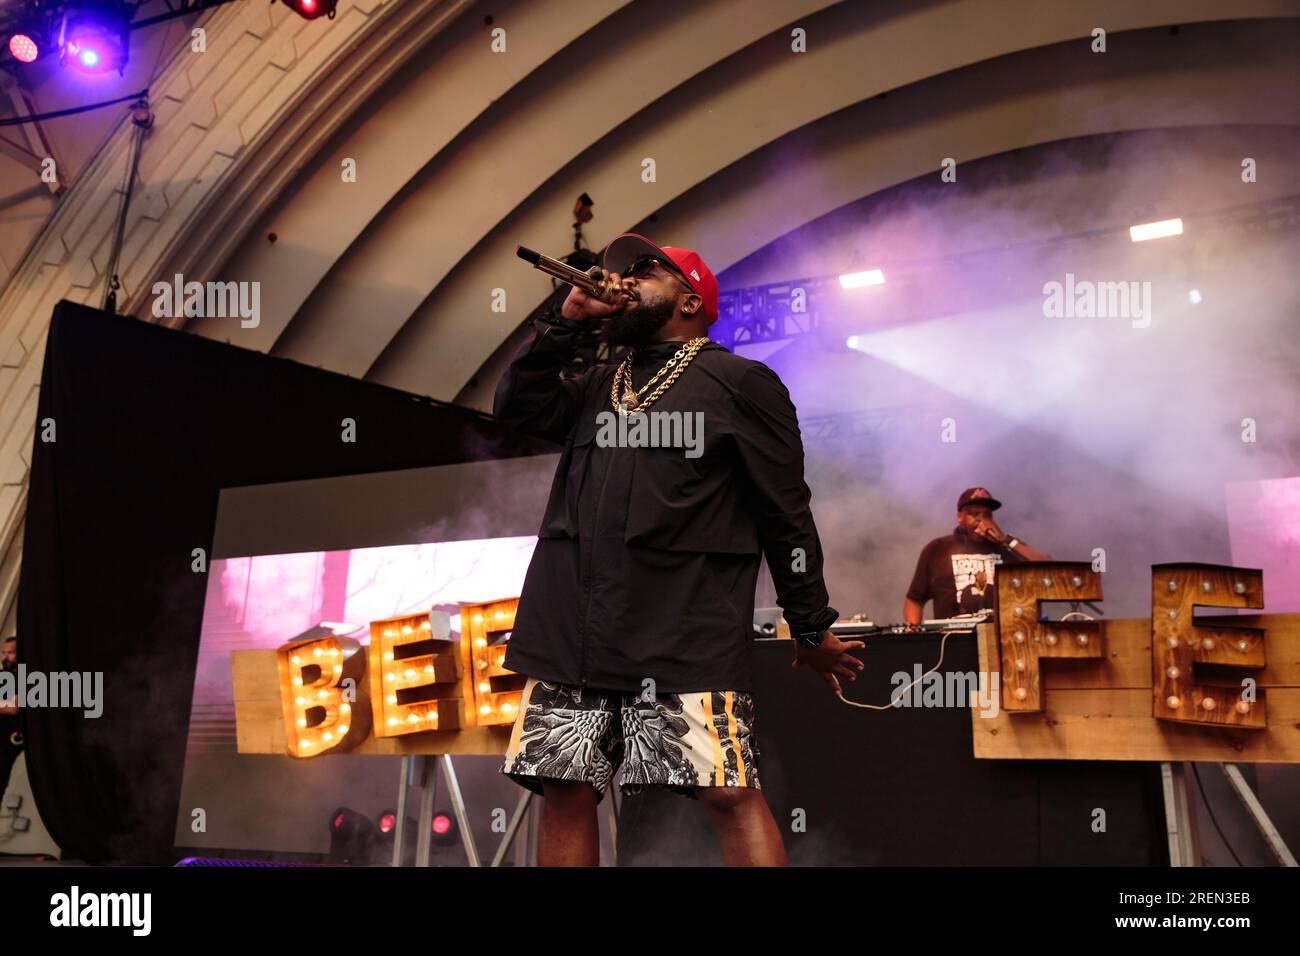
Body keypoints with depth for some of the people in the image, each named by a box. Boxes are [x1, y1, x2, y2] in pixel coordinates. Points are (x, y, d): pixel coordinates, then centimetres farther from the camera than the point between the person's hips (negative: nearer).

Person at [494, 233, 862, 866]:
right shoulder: (597, 388, 25)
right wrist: (565, 321, 10)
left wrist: (811, 628, 4)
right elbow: (517, 405, 13)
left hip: (685, 640, -5)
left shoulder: (740, 382, 6)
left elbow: (786, 514, 4)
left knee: (729, 792, -12)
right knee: (565, 791, 3)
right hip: (568, 630, 6)